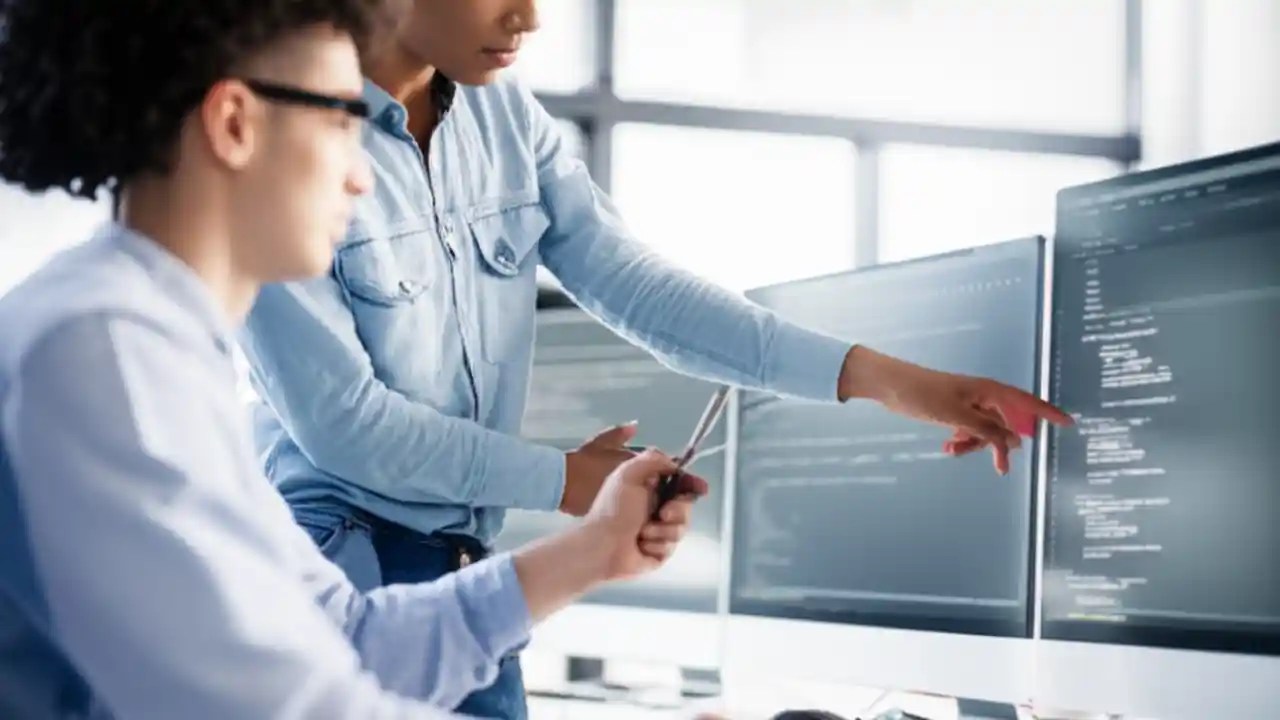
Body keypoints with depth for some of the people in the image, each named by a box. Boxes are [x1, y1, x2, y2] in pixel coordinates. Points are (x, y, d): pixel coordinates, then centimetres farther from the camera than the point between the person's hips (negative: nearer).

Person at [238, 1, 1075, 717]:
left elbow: (631, 280, -1)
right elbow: (339, 417, -17)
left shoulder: (505, 113, 4)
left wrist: (881, 377, -8)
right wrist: (563, 480, -8)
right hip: (337, 565, -6)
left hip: (467, 565, 6)